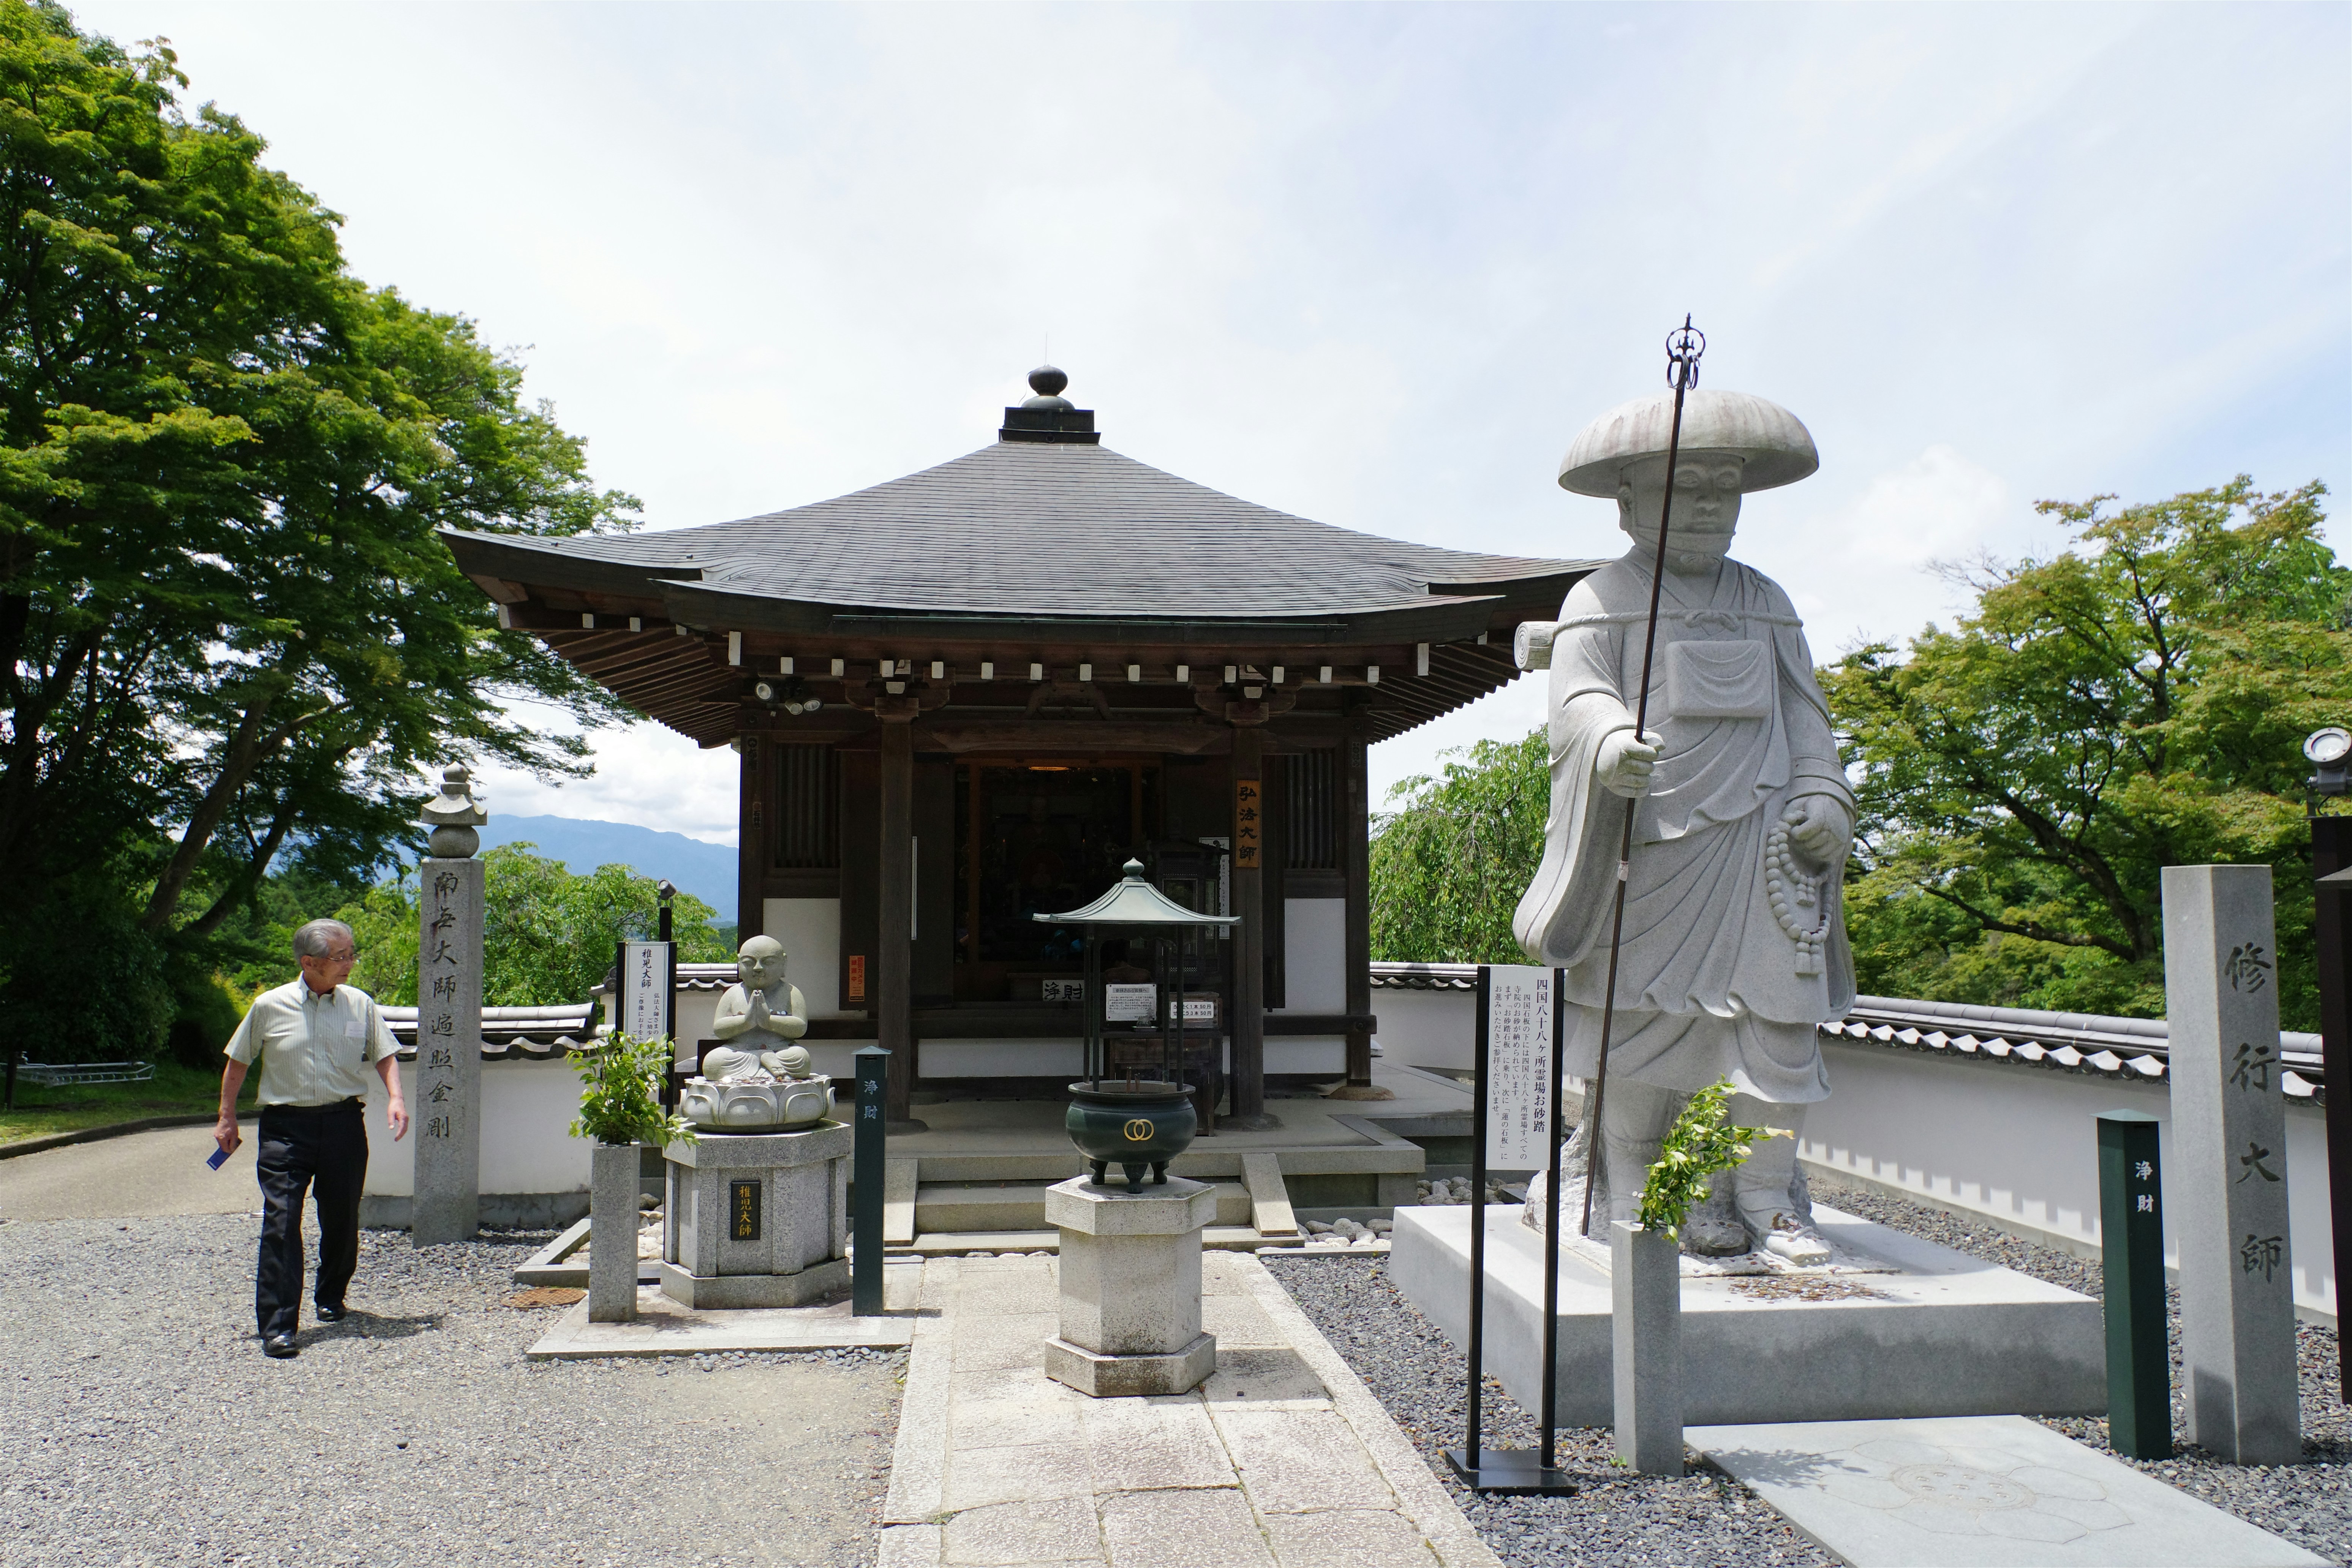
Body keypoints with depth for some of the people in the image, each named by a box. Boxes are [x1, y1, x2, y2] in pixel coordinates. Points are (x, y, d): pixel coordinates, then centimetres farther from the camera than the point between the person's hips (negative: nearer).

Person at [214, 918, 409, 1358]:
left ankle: (331, 1297, 36)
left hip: (344, 1122, 2)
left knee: (341, 1218, 11)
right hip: (285, 1124, -2)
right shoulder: (270, 1007, -1)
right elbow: (237, 1063, 11)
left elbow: (385, 1056, 9)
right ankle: (277, 1326, -7)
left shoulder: (361, 1005, 3)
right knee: (280, 1221, -10)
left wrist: (395, 1098, -7)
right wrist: (228, 1119, 9)